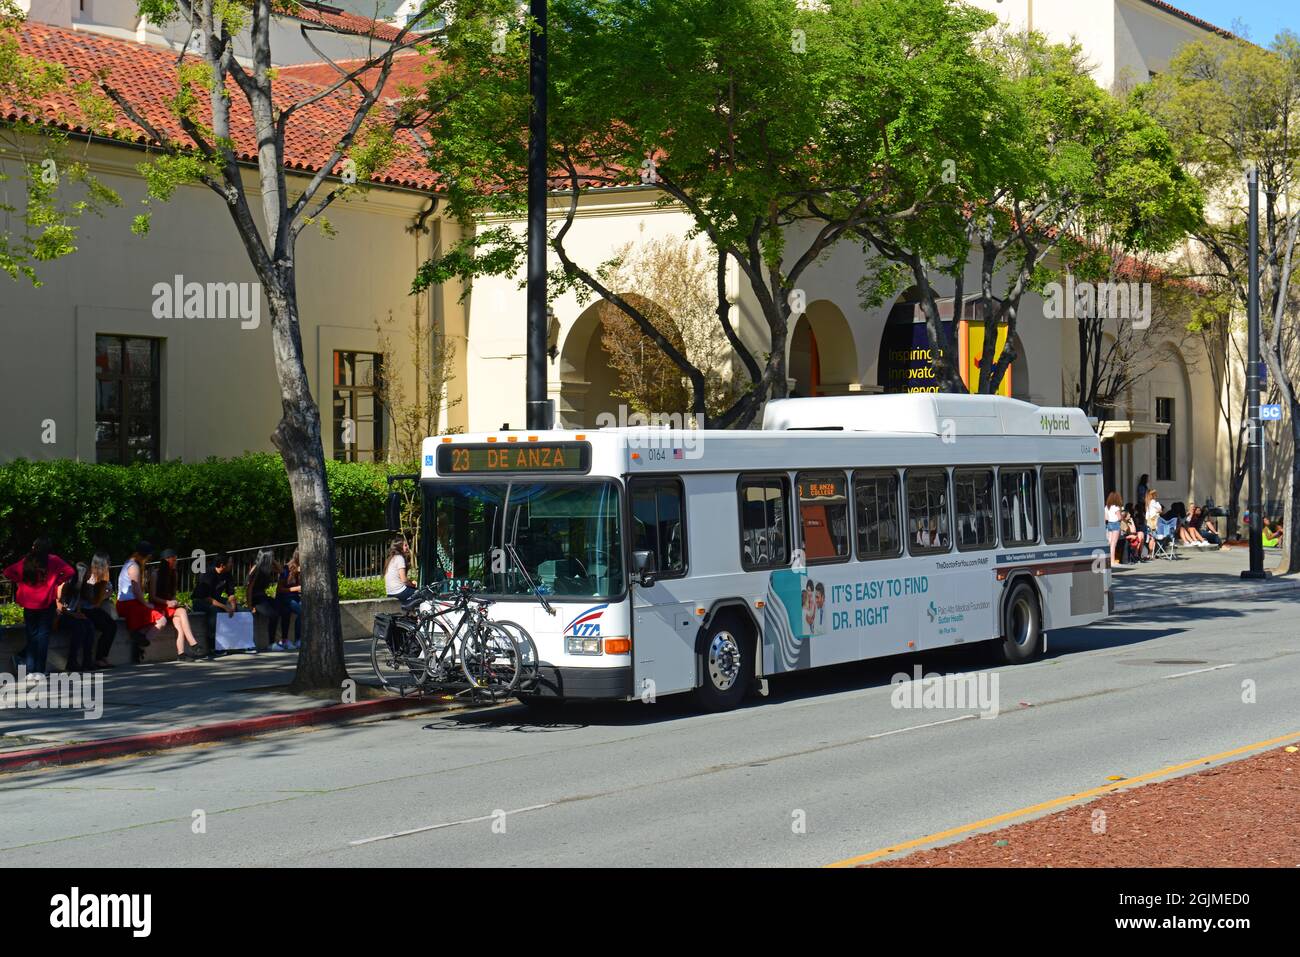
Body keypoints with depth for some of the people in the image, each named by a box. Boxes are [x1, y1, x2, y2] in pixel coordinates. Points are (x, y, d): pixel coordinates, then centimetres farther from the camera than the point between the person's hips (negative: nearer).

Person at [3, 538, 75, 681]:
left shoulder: (26, 562, 6)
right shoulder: (53, 560, -2)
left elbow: (8, 572, 6)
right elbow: (69, 572, -11)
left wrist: (20, 582, 7)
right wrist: (57, 582, -1)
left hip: (28, 604, 3)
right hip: (46, 604, -2)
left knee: (31, 636, 10)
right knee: (43, 635, 1)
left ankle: (30, 671, 4)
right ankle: (39, 671, -5)